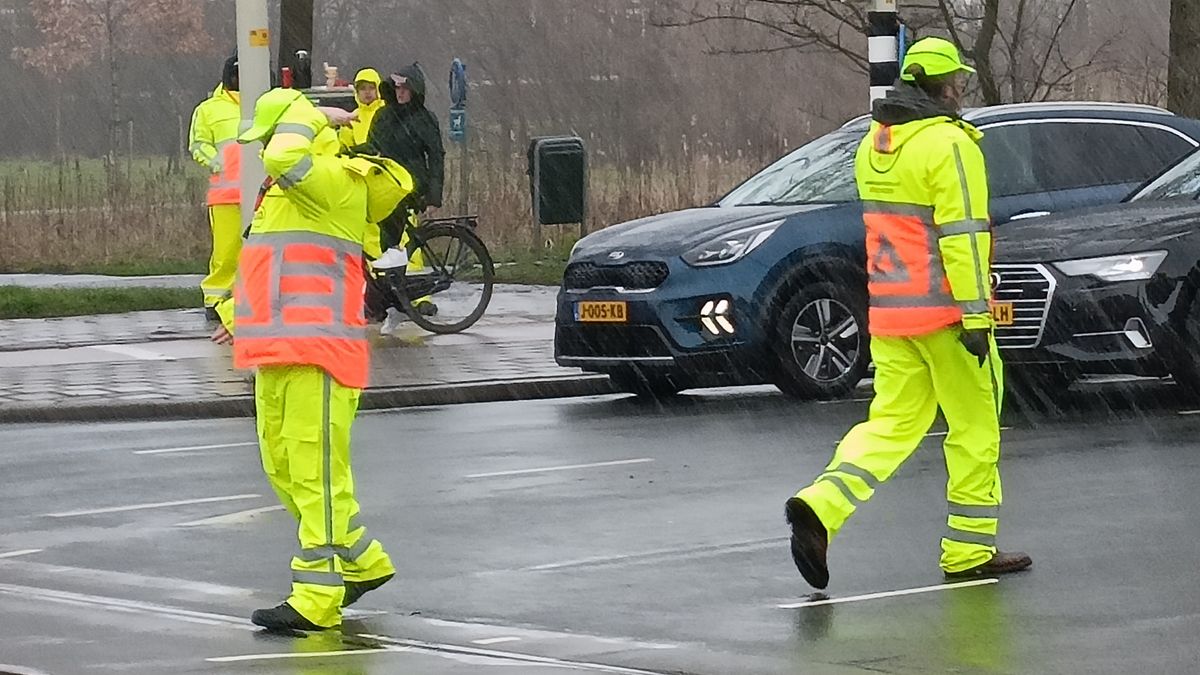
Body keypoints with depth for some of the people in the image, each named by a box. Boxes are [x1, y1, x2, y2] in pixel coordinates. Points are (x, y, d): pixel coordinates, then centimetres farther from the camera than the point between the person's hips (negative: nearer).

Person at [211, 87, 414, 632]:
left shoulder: (334, 180, -12)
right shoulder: (286, 192, 20)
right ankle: (364, 561, 27)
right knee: (282, 468, 15)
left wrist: (306, 116, -16)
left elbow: (285, 160, -33)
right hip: (278, 352, 11)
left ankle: (317, 598, -10)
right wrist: (237, 314, 36)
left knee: (316, 472, -10)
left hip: (317, 352, -11)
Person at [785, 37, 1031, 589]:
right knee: (975, 427, 5)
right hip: (942, 312, -7)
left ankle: (822, 506, -12)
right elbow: (962, 234, -19)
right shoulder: (948, 144, -13)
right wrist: (975, 315, -18)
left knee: (893, 422, 9)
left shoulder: (873, 144, 12)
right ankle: (969, 551, 10)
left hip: (887, 311, 7)